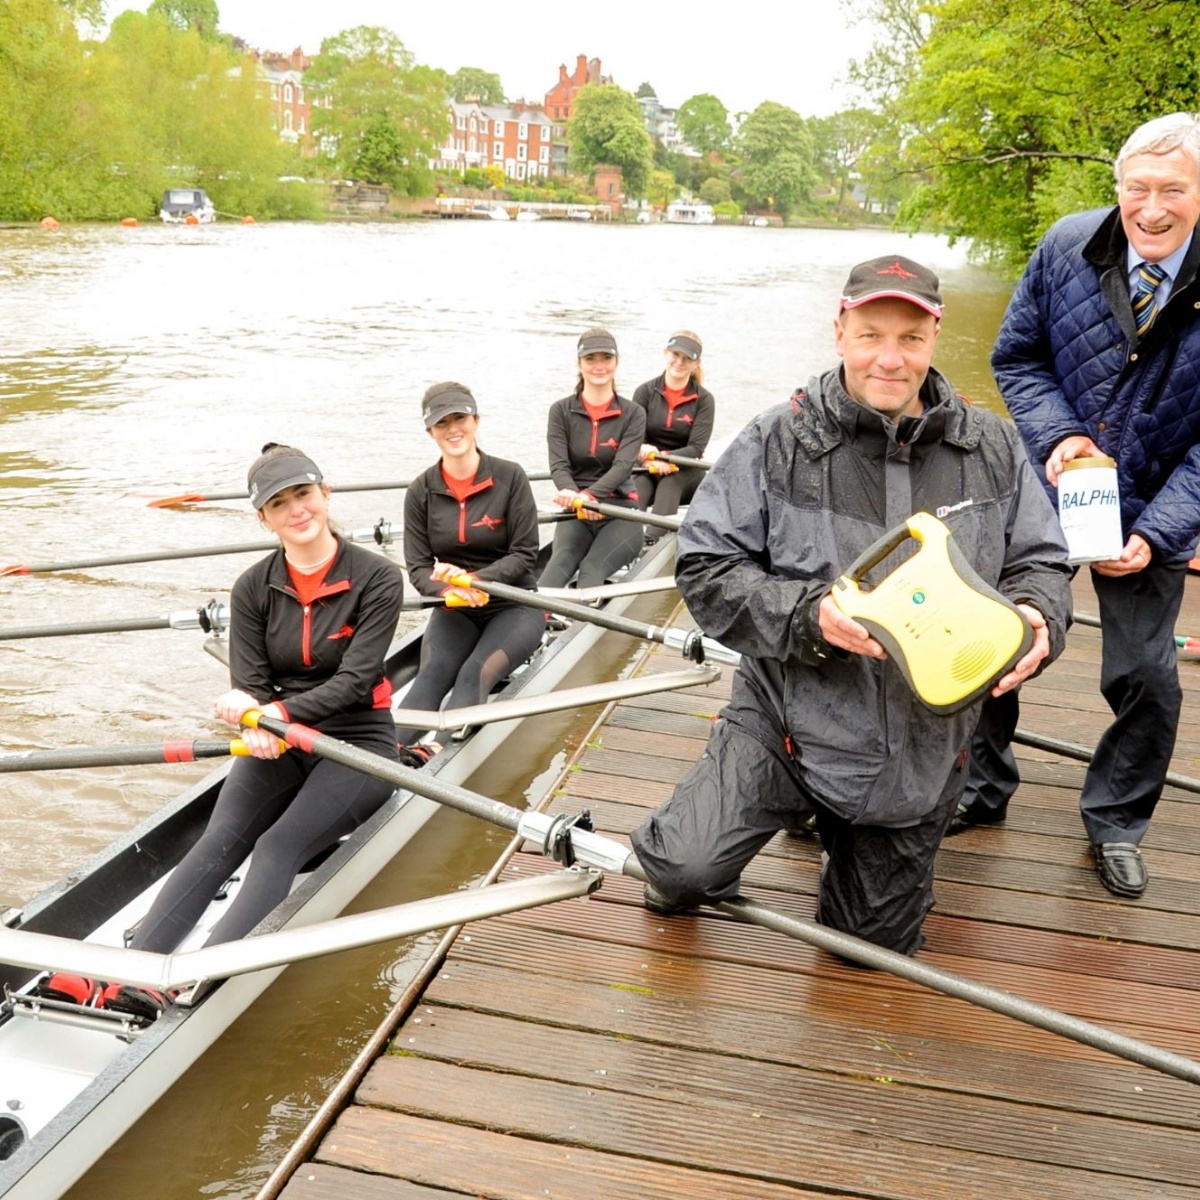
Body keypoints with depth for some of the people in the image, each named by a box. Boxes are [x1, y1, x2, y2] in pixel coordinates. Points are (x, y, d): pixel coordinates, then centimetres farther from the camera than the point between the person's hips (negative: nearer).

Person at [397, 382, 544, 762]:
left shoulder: (509, 478, -7)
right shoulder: (421, 491, 1)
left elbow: (525, 555, -10)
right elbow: (418, 567, -2)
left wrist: (473, 580, -26)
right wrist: (448, 589, -25)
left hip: (512, 606, -2)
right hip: (453, 610, 2)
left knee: (474, 673, -29)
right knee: (433, 673, -25)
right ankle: (390, 754, -46)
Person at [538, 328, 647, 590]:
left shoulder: (633, 414, 4)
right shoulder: (561, 411, 7)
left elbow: (623, 466, -12)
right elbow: (558, 465, -6)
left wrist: (589, 495, -33)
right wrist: (571, 492, -31)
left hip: (620, 512, 0)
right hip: (576, 513, 0)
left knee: (592, 568, -30)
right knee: (561, 561, -32)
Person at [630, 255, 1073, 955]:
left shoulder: (993, 449, -2)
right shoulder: (777, 442, -11)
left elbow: (1041, 562, 6)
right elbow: (705, 569, -12)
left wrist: (1037, 620, -18)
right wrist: (808, 615, -28)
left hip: (925, 753, 3)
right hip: (787, 728, -2)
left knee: (875, 947, 18)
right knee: (683, 870, -22)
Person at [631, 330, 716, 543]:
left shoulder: (704, 400, -1)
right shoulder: (645, 392, 3)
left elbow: (696, 448, -10)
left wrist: (665, 458, -28)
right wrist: (643, 453, -29)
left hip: (685, 473, -1)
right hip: (647, 469, 1)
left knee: (670, 482, -35)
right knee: (638, 485, -34)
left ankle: (652, 541, -57)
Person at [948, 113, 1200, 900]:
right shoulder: (1068, 246, -12)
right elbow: (1017, 355, 0)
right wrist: (1056, 435, -17)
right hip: (1044, 488, 1)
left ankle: (1116, 823, 29)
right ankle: (983, 790, 31)